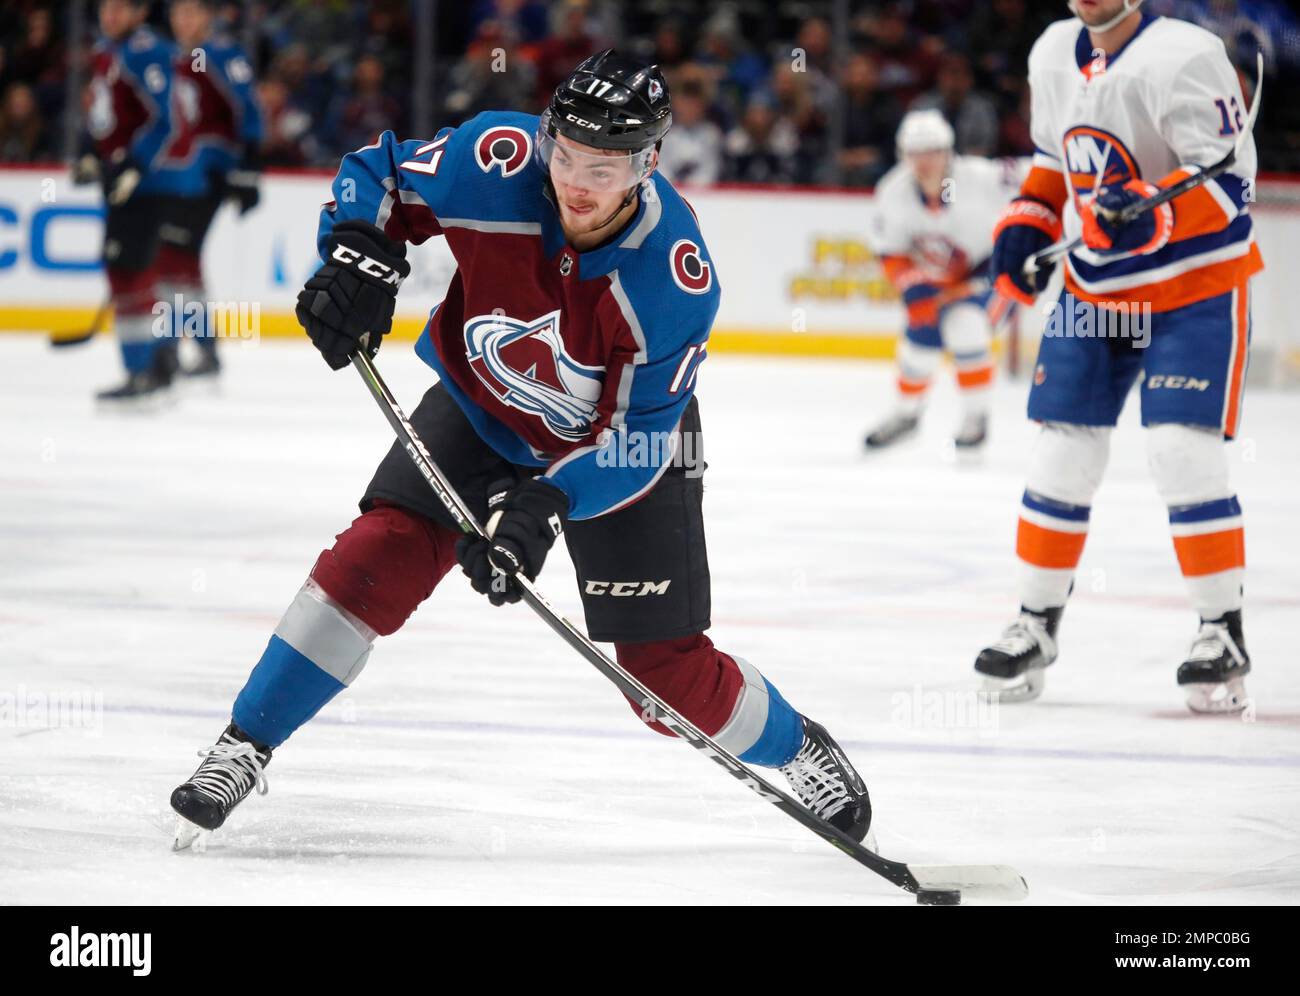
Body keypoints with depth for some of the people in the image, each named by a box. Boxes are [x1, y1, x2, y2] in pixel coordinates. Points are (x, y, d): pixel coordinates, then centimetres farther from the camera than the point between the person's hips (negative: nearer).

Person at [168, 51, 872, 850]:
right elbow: (377, 173, -8)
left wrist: (546, 503, -41)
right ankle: (244, 747, -8)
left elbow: (637, 439, -28)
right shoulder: (496, 162, -29)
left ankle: (797, 749, 30)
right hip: (483, 405, 2)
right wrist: (359, 259, -27)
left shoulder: (678, 277, -34)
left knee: (667, 667, 0)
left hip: (624, 437, -2)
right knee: (383, 552, -18)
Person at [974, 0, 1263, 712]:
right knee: (1061, 456, 4)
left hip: (1195, 287, -6)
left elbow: (1228, 182, -25)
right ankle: (1036, 625, 17)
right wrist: (1028, 221, 4)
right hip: (1094, 288, 6)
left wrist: (1152, 214, -39)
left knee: (1183, 455, -15)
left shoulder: (1182, 58, -21)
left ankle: (1222, 635, -4)